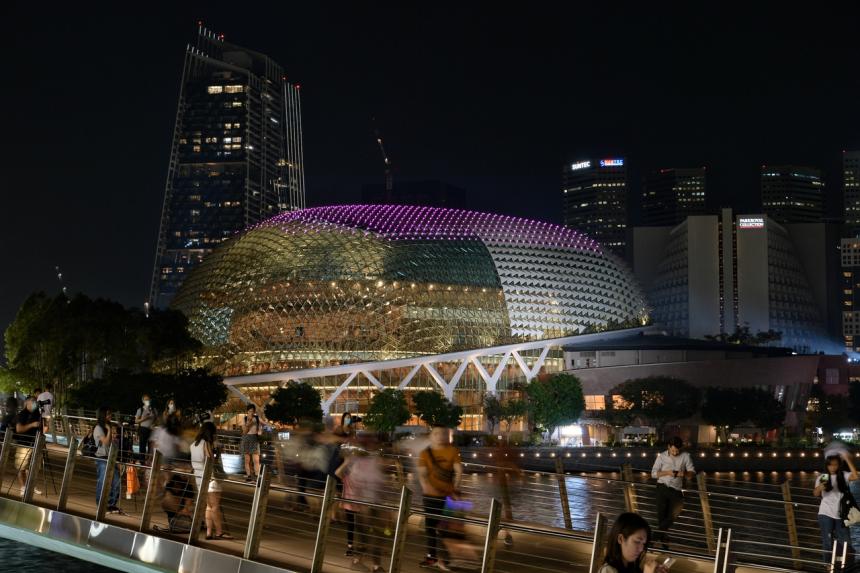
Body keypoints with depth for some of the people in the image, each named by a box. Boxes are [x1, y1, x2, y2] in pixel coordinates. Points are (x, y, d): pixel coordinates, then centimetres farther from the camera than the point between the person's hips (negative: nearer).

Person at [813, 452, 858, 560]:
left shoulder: (843, 475, 2)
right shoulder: (822, 477, 0)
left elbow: (856, 476, -19)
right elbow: (816, 494, -10)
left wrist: (848, 460, -20)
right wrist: (819, 488, -32)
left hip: (840, 514, 1)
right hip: (826, 514, -1)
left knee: (846, 541, 6)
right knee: (828, 542, 1)